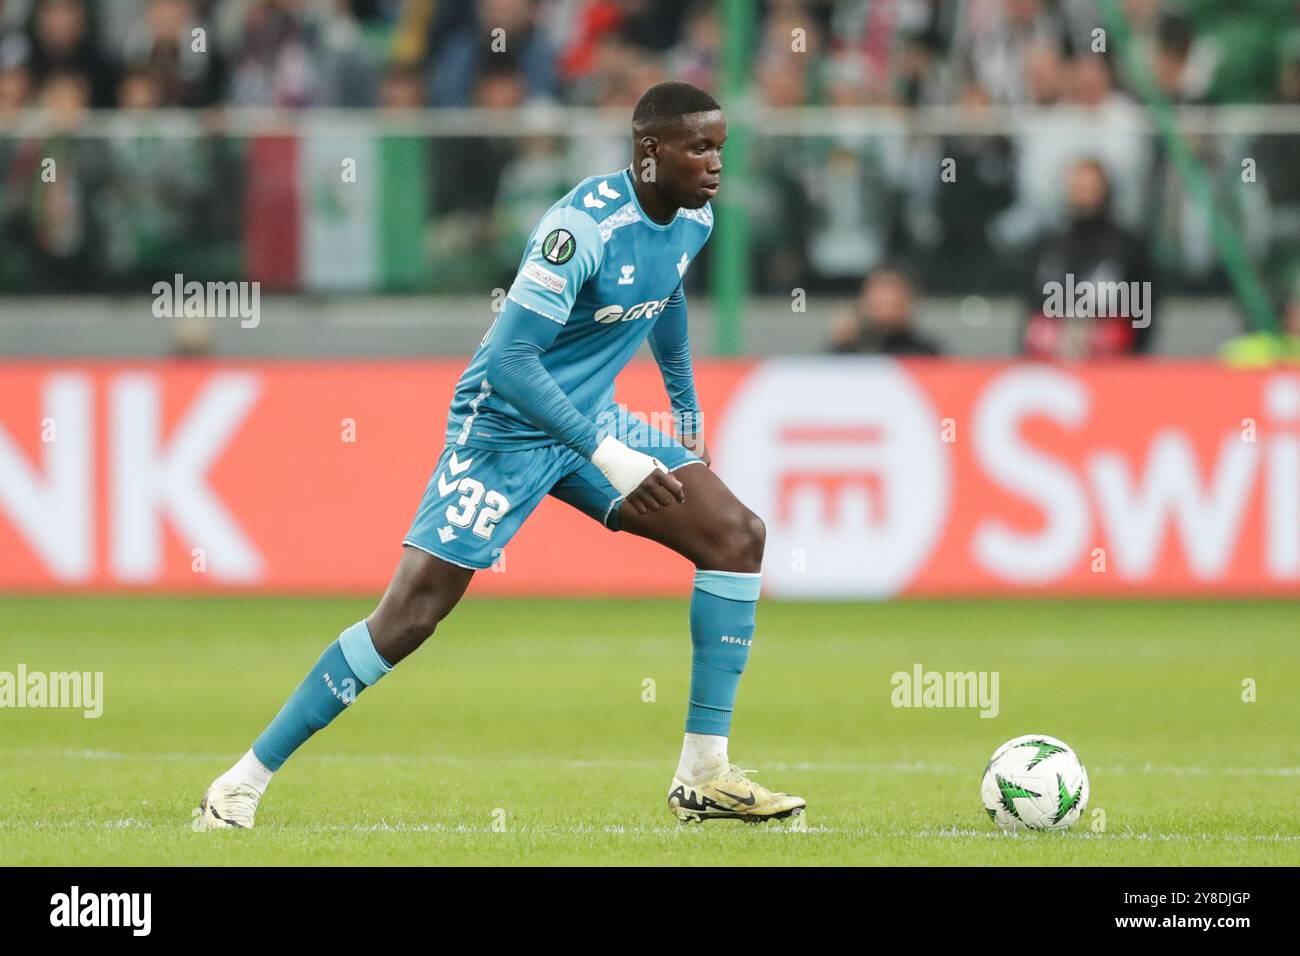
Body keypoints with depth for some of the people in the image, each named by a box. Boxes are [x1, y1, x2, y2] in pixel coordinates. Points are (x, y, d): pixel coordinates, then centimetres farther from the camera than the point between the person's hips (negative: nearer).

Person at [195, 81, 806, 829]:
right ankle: (246, 780, -2)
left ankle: (704, 776, -1)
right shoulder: (585, 225, -26)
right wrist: (609, 456, -32)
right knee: (411, 612, -13)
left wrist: (688, 410, 29)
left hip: (590, 421, 8)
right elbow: (508, 360, -30)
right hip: (505, 425, -8)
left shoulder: (693, 219, -1)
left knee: (737, 535, -6)